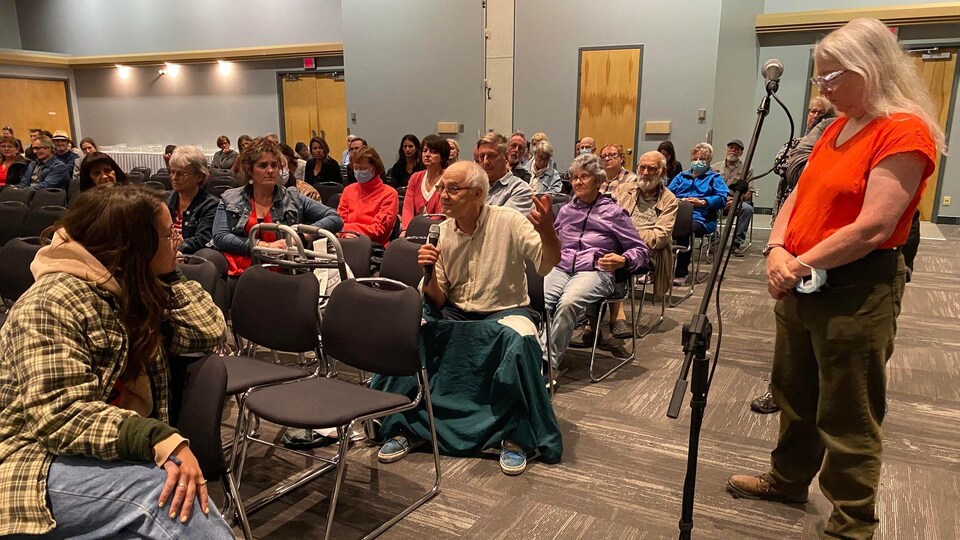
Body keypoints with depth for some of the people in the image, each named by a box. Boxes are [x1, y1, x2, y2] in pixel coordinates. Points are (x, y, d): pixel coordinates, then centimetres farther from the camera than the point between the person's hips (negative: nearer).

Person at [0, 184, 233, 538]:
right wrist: (161, 439, -37)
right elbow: (60, 415, -24)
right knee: (166, 493, -34)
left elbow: (209, 332, 7)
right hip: (41, 466, -6)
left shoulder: (133, 294, 10)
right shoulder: (54, 301, -15)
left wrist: (168, 276, 4)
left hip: (107, 459, 7)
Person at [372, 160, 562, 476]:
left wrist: (547, 231, -39)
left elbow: (548, 264, -18)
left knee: (519, 338, -36)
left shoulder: (509, 222, -8)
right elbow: (436, 301, 3)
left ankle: (516, 437, -16)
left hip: (503, 311, -3)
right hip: (455, 314, 4)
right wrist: (430, 272, -19)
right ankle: (405, 426, -4)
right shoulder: (441, 232, 3)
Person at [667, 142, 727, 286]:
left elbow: (722, 198, 3)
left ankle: (681, 274, -30)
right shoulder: (681, 177, 34)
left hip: (700, 218, -3)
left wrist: (701, 202, -10)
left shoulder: (715, 178, 22)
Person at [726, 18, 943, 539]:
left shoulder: (904, 131, -15)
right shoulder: (837, 127, 12)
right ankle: (788, 478, 43)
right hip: (803, 284, 9)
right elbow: (798, 196, 9)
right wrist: (777, 251, -8)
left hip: (855, 293, -9)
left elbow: (872, 228, -23)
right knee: (793, 393, 22)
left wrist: (800, 264, -17)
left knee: (847, 419, 4)